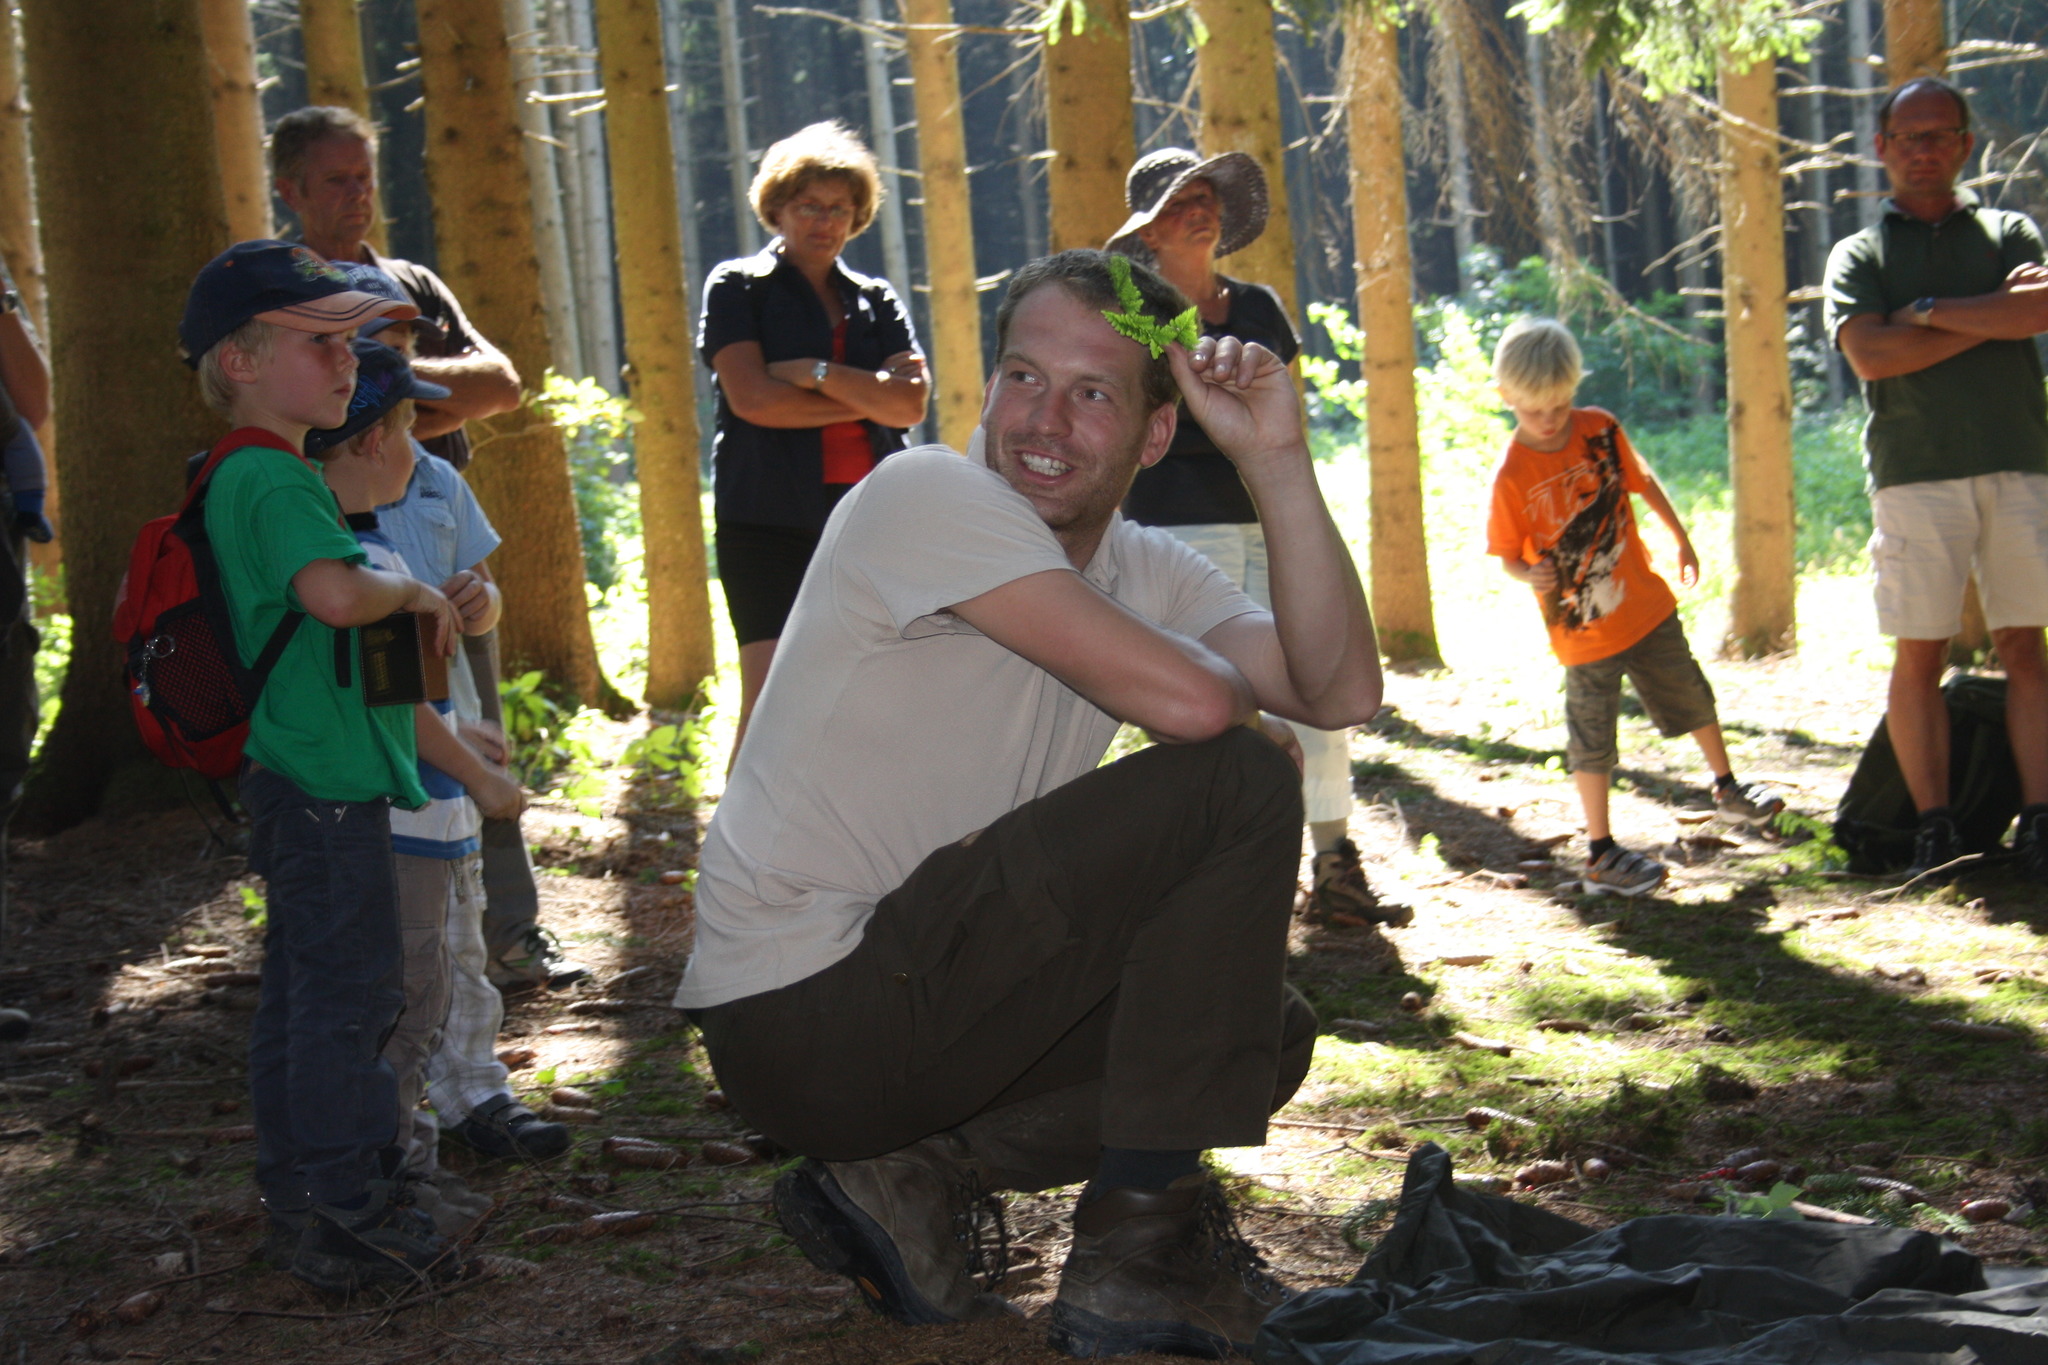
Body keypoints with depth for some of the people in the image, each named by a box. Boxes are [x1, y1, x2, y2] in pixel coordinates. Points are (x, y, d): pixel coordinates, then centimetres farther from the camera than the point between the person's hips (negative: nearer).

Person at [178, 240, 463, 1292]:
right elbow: (334, 591, -36)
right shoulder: (274, 479, -19)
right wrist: (414, 591, -16)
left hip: (296, 774, 11)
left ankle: (298, 1206, 25)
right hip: (326, 782, -11)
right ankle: (349, 1217, 3)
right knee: (348, 995, -4)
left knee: (299, 992, 16)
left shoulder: (247, 475, 15)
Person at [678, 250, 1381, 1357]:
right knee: (1235, 784, -13)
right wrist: (1237, 678, -1)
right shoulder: (928, 495, -14)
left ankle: (909, 1174, 4)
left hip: (912, 991, 9)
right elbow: (1186, 702, -25)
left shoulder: (1149, 572, 11)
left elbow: (1341, 693, -6)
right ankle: (1142, 1248, -12)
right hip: (801, 1009, -9)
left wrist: (1275, 459, -11)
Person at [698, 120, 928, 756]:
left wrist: (818, 374, -11)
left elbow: (911, 403, 0)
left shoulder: (876, 301, 16)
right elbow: (752, 398, -9)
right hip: (769, 518, -4)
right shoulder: (738, 286, 6)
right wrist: (868, 395, -4)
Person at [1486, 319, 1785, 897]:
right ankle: (1601, 854, 11)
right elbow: (1508, 556, -8)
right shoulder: (1512, 476, -16)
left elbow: (1643, 483, 10)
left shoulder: (1600, 430, -6)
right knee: (1592, 740, 2)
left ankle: (1727, 787, 42)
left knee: (1690, 695, 19)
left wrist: (1682, 538, 18)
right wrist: (1530, 576, -30)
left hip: (1646, 605, 4)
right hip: (1582, 629, -4)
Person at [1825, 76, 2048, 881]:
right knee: (1919, 656, -3)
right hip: (1915, 473, -1)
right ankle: (1934, 831, 2)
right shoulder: (1858, 255, 12)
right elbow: (1870, 355, -6)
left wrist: (1932, 312, -6)